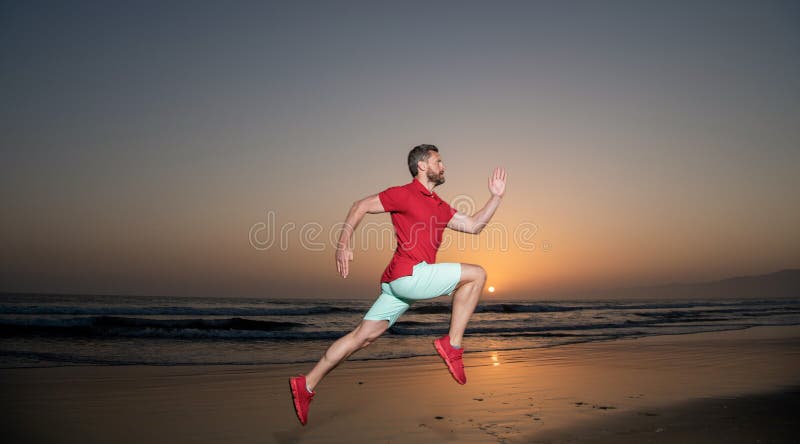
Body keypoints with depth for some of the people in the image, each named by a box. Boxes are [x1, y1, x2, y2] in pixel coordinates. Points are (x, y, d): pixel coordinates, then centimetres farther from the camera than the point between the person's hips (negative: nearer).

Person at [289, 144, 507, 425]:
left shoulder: (439, 207, 24)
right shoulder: (405, 194, -1)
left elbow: (473, 225, 25)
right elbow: (361, 206, -1)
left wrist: (496, 196, 19)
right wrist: (343, 244, -11)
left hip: (399, 283, 9)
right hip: (409, 274, -9)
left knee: (363, 336, 8)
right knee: (476, 275, -2)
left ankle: (306, 384, 13)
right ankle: (452, 345, -3)